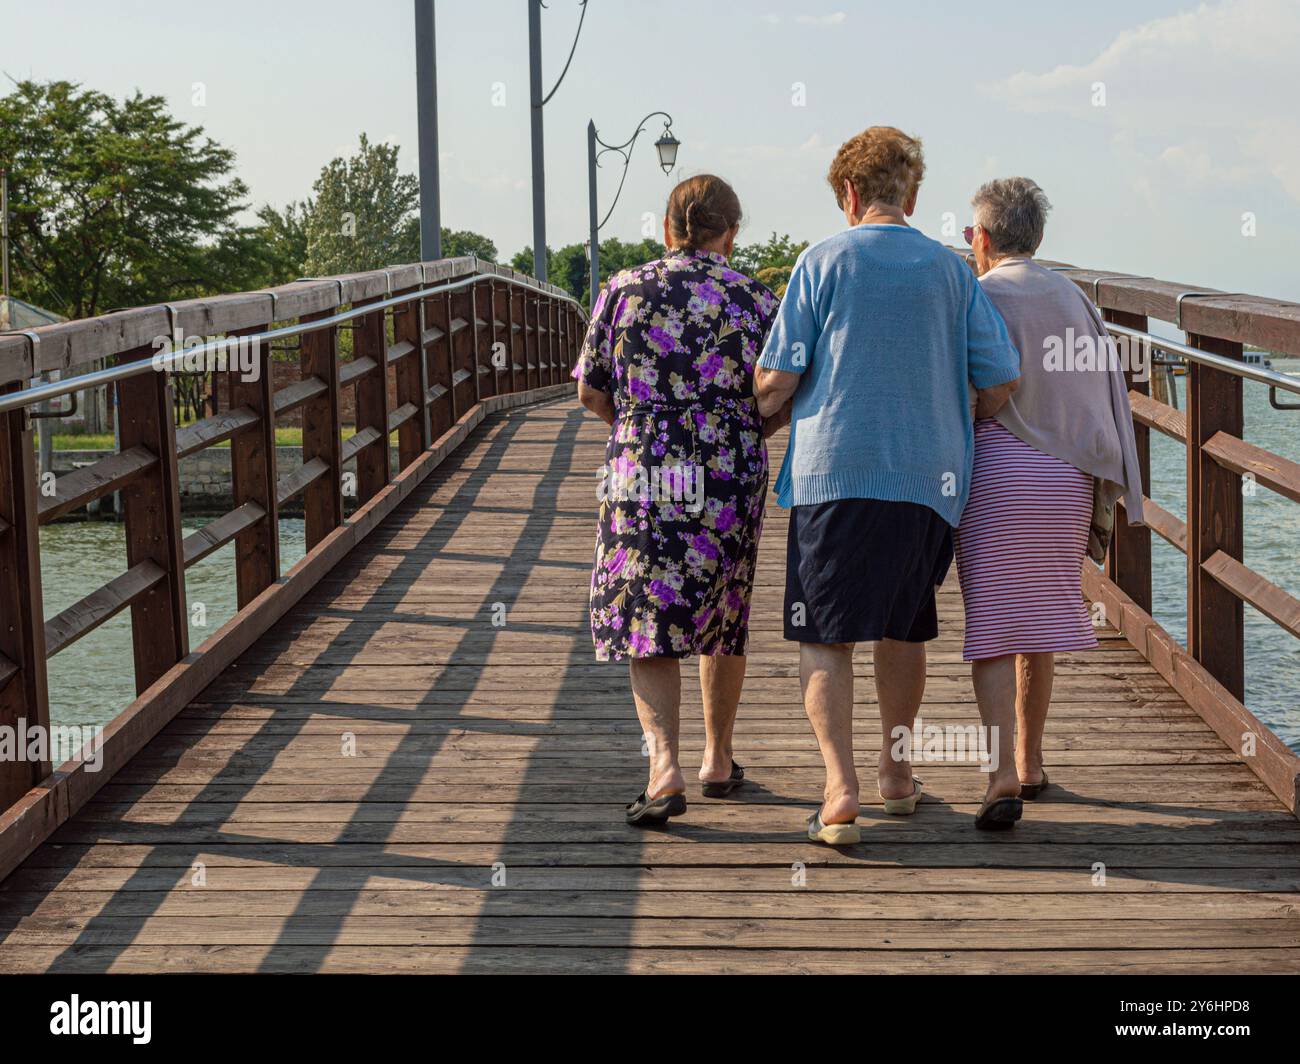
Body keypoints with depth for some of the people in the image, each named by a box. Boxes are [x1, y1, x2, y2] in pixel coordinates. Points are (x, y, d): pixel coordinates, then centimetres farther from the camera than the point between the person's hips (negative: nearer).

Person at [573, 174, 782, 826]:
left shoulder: (623, 291, 0)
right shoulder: (755, 301, 0)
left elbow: (590, 392, 5)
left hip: (639, 479, -1)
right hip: (730, 484, 1)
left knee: (644, 629, 4)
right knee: (723, 622, 18)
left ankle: (664, 765, -14)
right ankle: (717, 759, 29)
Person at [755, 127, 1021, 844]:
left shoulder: (824, 261, -3)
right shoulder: (950, 271, 6)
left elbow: (777, 381, -5)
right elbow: (1001, 382, 5)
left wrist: (760, 412, 17)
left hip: (834, 471, -3)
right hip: (929, 478, 3)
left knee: (825, 636, 1)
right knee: (903, 629, 19)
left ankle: (839, 788, -13)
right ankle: (896, 774, 31)